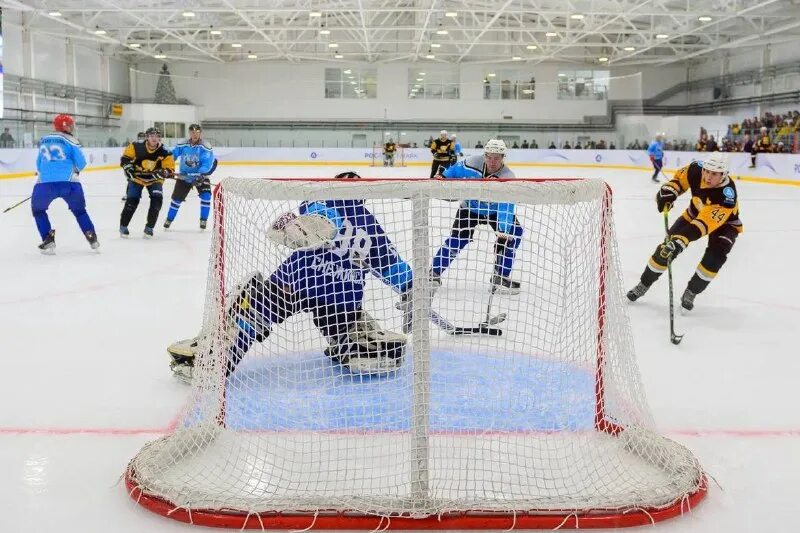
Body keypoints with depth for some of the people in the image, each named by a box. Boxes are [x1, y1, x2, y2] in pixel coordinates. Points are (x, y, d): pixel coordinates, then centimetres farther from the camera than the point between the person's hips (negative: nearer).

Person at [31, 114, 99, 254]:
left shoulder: (43, 140, 19)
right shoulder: (70, 141, 4)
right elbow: (81, 163, 0)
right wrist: (75, 169, 23)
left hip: (44, 183, 2)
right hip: (68, 182, -2)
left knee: (38, 209, 23)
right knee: (79, 210, 20)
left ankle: (48, 240, 11)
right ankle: (92, 237, 16)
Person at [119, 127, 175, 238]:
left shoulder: (164, 152, -19)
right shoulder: (137, 146, -19)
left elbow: (170, 169, -18)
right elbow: (125, 157, -4)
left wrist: (163, 173, -37)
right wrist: (127, 167, -18)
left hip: (154, 179, 1)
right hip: (137, 177, -1)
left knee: (157, 200, -16)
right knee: (132, 200, -10)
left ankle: (149, 227, 0)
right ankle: (123, 226, 9)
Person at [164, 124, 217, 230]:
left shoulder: (205, 147, -19)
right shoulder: (182, 145, -9)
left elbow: (207, 164, -27)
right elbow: (172, 155, -1)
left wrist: (200, 175, -40)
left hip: (201, 176, -2)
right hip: (184, 176, 2)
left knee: (206, 196, -21)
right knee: (176, 198, 8)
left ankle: (203, 220, -7)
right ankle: (169, 219, 27)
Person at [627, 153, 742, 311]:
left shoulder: (727, 195, -41)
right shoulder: (696, 169, -27)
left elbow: (706, 222, -51)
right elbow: (679, 178, -4)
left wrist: (682, 239, -63)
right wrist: (667, 192, -25)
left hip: (724, 223, -4)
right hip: (695, 213, 4)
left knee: (715, 256, -27)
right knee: (667, 247, -5)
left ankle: (691, 292, -5)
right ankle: (643, 284, 12)